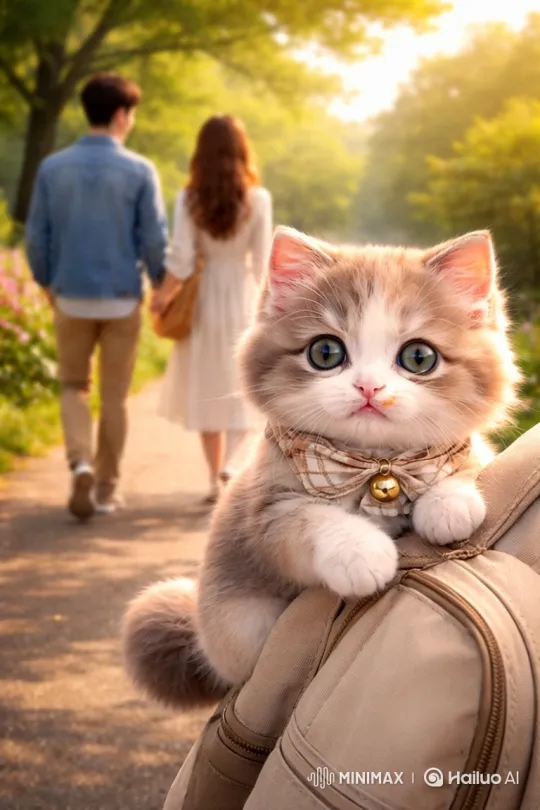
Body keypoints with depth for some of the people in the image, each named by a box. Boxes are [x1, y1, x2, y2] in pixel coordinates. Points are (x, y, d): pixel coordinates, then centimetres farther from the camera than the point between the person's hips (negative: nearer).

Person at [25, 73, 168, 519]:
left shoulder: (53, 167, -2)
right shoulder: (139, 170, -9)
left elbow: (36, 235, 1)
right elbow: (155, 239, -8)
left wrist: (46, 282, 17)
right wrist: (161, 283, 10)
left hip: (71, 297, 2)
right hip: (122, 299, -1)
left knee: (74, 387, 16)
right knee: (114, 396, 11)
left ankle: (81, 464, -6)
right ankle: (106, 487, 18)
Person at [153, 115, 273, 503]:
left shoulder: (189, 198, -7)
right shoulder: (258, 199, -9)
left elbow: (181, 259, -12)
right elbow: (262, 261, -6)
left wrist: (163, 295, 3)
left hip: (204, 298, 1)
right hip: (244, 299, -1)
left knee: (209, 389, 13)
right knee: (247, 387, 14)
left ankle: (216, 478, 18)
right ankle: (230, 462, -6)